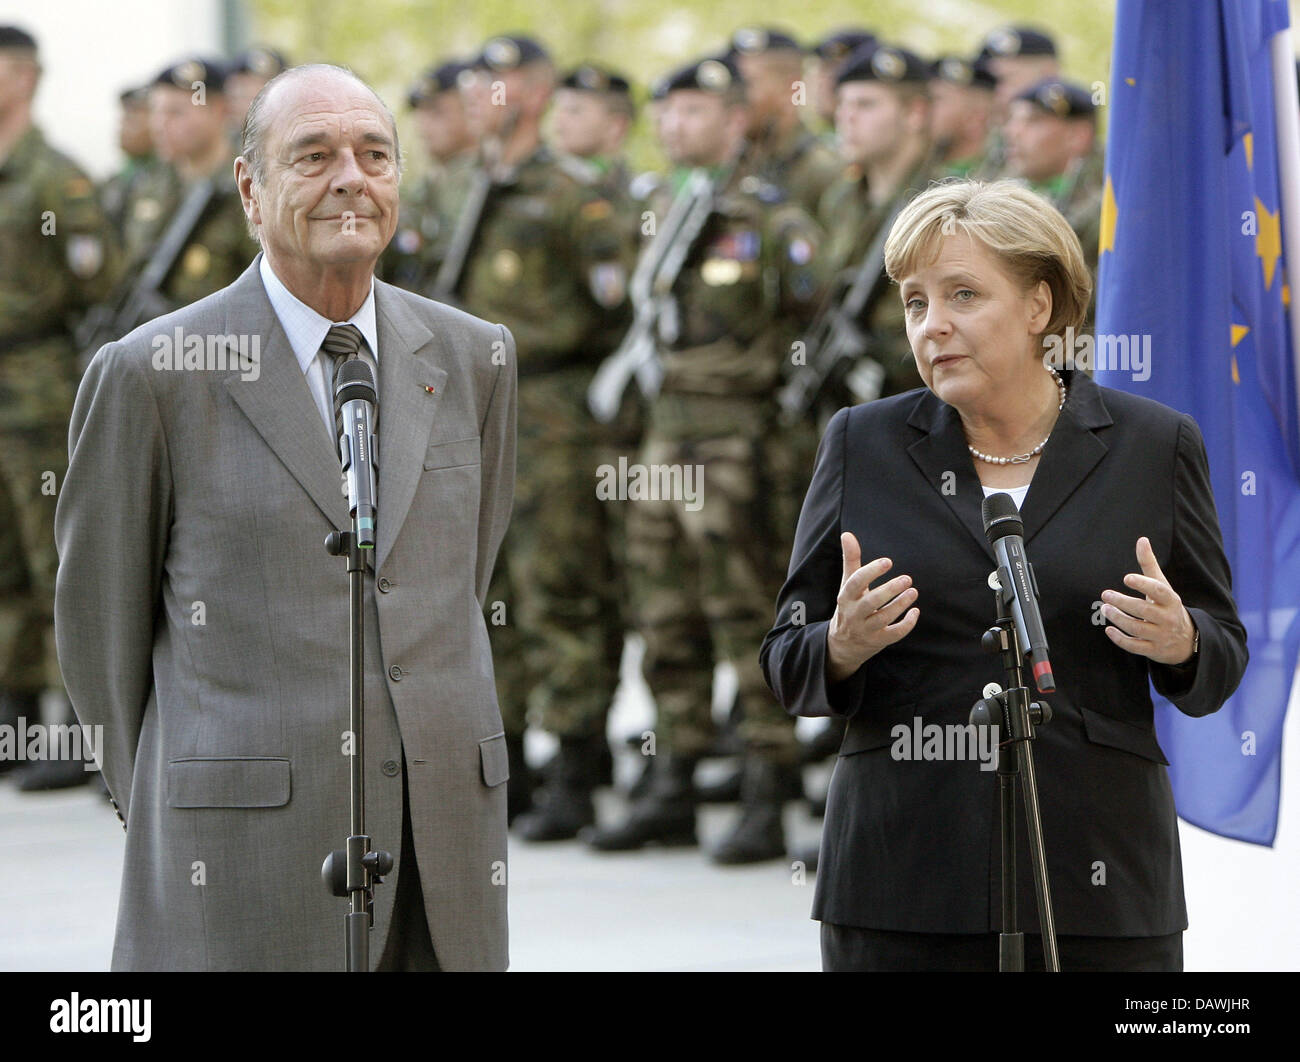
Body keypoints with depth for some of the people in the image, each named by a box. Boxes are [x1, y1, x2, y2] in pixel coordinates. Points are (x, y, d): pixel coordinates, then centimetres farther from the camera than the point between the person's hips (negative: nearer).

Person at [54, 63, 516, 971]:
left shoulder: (474, 357, 9)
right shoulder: (151, 374, -3)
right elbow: (102, 620, 7)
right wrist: (158, 816, 14)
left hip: (447, 844, 4)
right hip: (246, 858, -4)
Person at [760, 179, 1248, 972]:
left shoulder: (1156, 445, 5)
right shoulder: (861, 445, 7)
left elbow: (1221, 665, 9)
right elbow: (790, 667, 8)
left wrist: (1179, 643, -14)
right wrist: (842, 647, -14)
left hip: (1098, 881, 0)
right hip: (899, 881, 1)